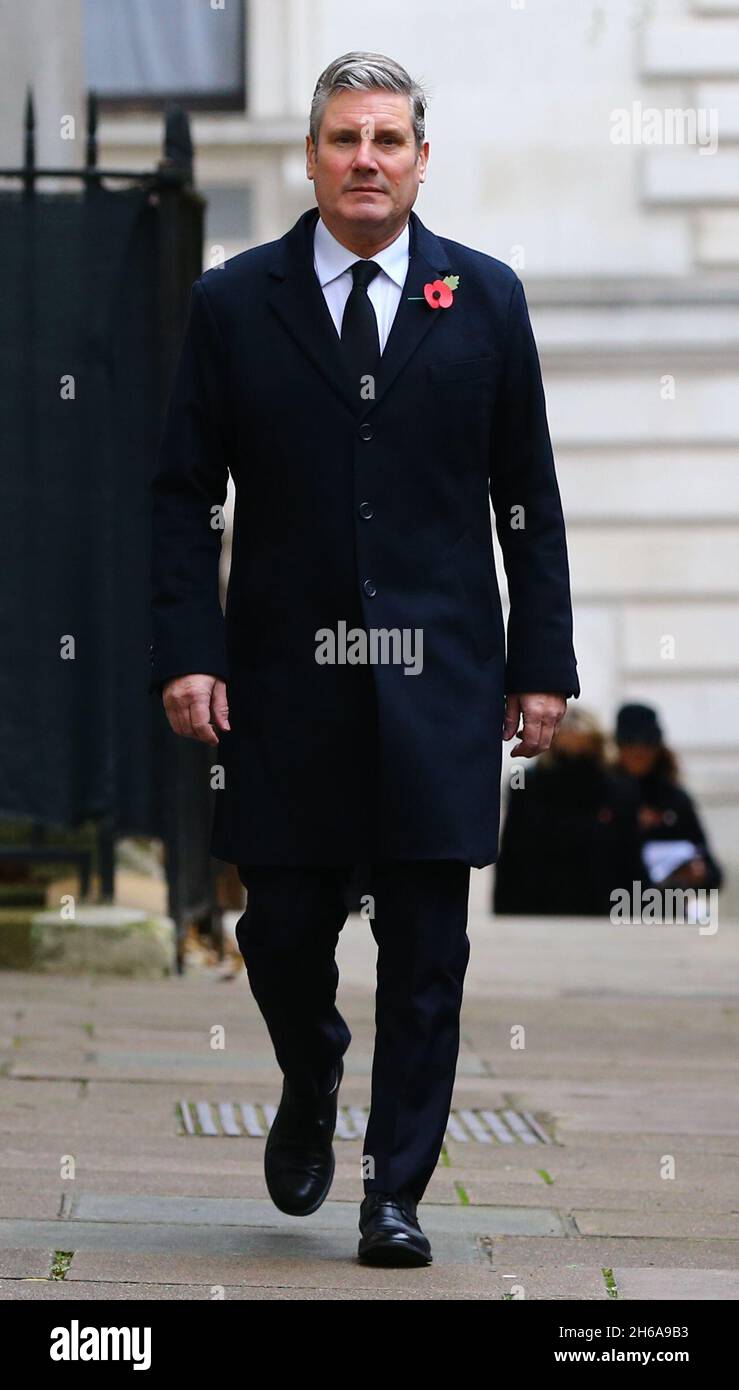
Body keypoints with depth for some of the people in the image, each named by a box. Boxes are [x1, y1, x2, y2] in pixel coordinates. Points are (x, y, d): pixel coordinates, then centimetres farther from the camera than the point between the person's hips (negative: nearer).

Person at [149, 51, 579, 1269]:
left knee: (426, 949, 0)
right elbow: (186, 494, 4)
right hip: (286, 678, 0)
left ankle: (396, 1191, 9)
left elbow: (528, 497, 8)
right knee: (282, 928, 4)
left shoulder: (485, 298, 6)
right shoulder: (234, 302, 4)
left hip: (437, 681, 0)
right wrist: (188, 652, -6)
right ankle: (311, 1094, 35)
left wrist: (542, 663, 4)